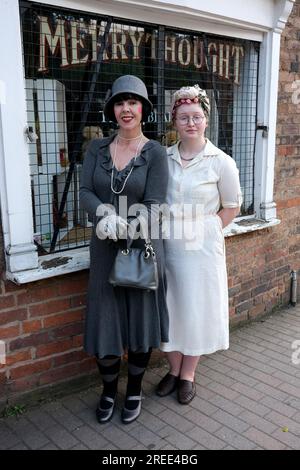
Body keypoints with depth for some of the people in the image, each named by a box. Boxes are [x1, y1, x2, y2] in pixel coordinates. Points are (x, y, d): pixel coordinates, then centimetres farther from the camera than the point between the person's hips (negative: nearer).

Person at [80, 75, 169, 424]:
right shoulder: (97, 148, 4)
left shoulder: (155, 153, -5)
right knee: (103, 321, 9)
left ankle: (134, 391, 35)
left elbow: (154, 204, -12)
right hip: (104, 248, 2)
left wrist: (125, 227, -27)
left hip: (143, 246, -2)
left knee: (140, 320, 10)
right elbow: (85, 192, -4)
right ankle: (109, 389, 35)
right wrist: (105, 214, -25)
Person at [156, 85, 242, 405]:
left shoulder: (221, 162, -7)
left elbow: (231, 207, 1)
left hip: (201, 249, -2)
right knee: (169, 308, 11)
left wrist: (206, 230, -4)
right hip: (167, 246, 3)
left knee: (196, 309, 9)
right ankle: (174, 369, 33)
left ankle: (188, 375, 29)